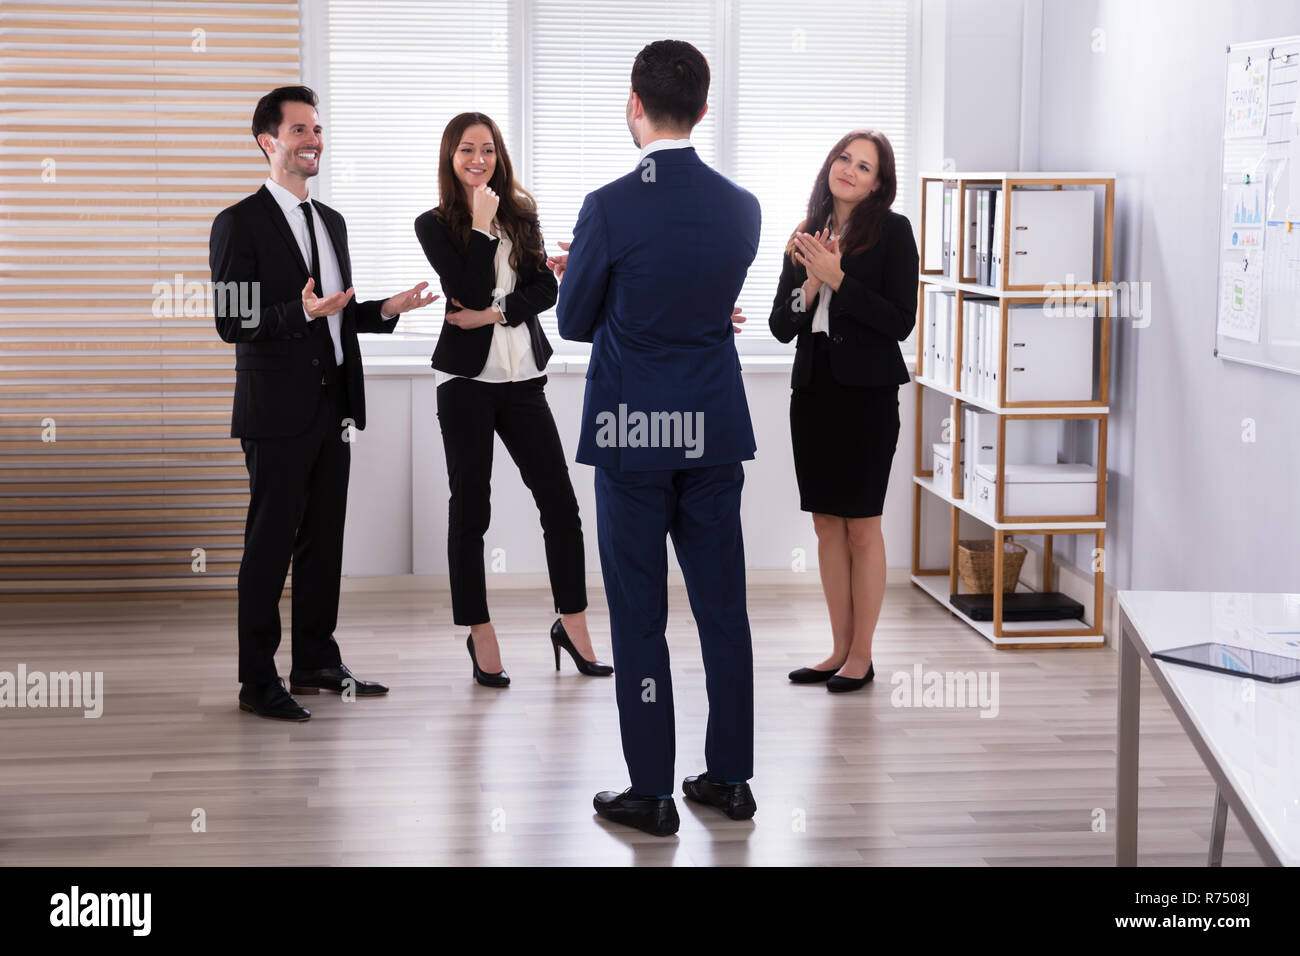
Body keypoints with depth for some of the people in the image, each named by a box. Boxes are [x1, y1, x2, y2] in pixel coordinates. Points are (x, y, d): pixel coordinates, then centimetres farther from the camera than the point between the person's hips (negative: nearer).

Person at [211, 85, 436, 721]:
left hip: (332, 407, 7)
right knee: (270, 544, -2)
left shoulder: (330, 222, 17)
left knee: (324, 539, 12)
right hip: (278, 412, -7)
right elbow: (231, 322, -14)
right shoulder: (239, 225, -8)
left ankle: (316, 663, 22)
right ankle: (257, 681, 5)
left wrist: (386, 309, 5)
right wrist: (302, 312, -27)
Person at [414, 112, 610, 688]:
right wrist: (482, 226, -12)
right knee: (470, 507, 2)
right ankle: (480, 635, 12)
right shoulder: (434, 225, 0)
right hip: (466, 377, -3)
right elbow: (470, 291, -13)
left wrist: (495, 313, -11)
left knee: (559, 500, 1)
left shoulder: (521, 214, 11)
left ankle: (572, 623, 13)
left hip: (521, 377, 3)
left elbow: (546, 288, 2)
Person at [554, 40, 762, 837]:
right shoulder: (742, 209, 1)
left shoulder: (610, 209, -14)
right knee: (723, 607, 11)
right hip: (716, 433, 4)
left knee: (639, 616, 3)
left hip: (633, 436, -4)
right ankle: (731, 779, 19)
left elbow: (574, 322, -3)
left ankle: (653, 793, 9)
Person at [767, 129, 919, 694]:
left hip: (866, 392, -5)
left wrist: (838, 278, -16)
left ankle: (861, 657, 8)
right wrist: (810, 283, -9)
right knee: (826, 524, 9)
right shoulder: (806, 235, 10)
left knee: (862, 525, 0)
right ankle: (840, 651, 17)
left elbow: (901, 321, -12)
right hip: (813, 388, 6)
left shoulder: (892, 231, -4)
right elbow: (780, 326, 9)